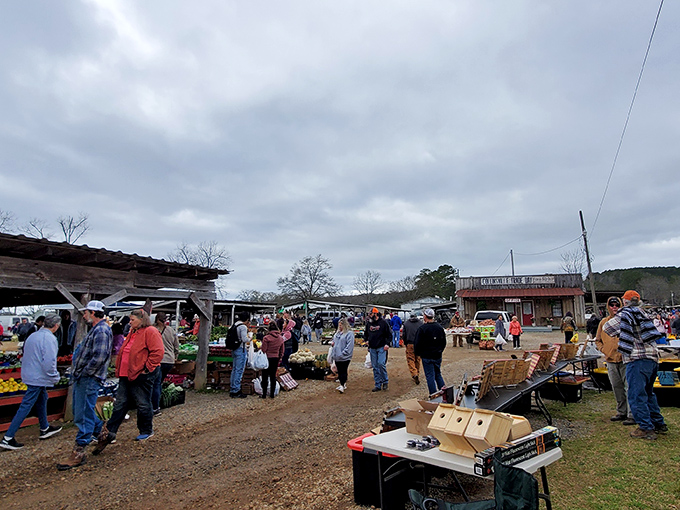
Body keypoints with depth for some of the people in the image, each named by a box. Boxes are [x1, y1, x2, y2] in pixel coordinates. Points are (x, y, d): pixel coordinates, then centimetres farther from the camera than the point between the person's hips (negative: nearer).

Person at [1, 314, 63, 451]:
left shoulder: (33, 336, 9)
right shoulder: (49, 338, -19)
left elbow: (25, 357, 19)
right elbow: (49, 362, -24)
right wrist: (55, 377, -12)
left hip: (29, 375, 10)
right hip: (38, 378, -10)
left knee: (42, 400, 21)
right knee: (26, 406, -4)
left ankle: (45, 429, 34)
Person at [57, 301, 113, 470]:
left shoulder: (101, 331, -18)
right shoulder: (96, 329, 16)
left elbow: (99, 358, -26)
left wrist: (84, 373, -17)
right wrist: (77, 372, 16)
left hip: (89, 380, -11)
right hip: (82, 379, 11)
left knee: (83, 415, -4)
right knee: (80, 411, 20)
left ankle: (79, 452, 4)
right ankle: (101, 433, 34)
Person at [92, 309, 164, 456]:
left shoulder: (150, 332, -13)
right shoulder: (133, 332, 17)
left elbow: (157, 352, -20)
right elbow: (124, 352, 27)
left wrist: (147, 368, -18)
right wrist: (119, 369, 18)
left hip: (141, 376, -9)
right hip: (127, 375, 9)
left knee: (143, 404, 4)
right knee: (120, 404, 11)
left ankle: (146, 431, 21)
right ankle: (109, 432, 18)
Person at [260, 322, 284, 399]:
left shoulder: (266, 338, -15)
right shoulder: (281, 338, 1)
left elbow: (263, 350, -11)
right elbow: (282, 351, 9)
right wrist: (279, 360, 18)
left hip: (267, 358, -4)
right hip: (276, 359, 4)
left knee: (265, 376, 5)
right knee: (273, 376, 12)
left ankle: (264, 394, 9)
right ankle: (272, 394, 16)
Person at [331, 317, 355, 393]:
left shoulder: (349, 333, -12)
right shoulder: (337, 332, 14)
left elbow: (349, 345, -18)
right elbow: (334, 340, 29)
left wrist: (342, 353, -22)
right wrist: (332, 342, 5)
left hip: (344, 357, -8)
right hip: (337, 357, 8)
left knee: (343, 371, -6)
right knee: (339, 371, 14)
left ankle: (343, 386, -7)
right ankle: (342, 383, 24)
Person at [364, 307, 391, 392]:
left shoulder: (383, 322, -5)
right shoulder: (368, 323, 8)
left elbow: (389, 335, 0)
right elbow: (365, 333, 22)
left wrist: (387, 344, -11)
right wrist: (366, 340, 4)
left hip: (381, 347, -5)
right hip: (372, 348, 5)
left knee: (381, 364, -15)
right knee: (375, 367, 7)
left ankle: (385, 381, 7)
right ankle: (377, 385, 14)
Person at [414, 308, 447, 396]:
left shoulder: (422, 329, -16)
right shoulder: (440, 327, 4)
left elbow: (417, 343, -13)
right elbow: (444, 342, 13)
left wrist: (417, 353, 3)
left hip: (427, 357, -6)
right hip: (438, 356, 6)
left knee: (430, 376, 2)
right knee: (438, 374, 18)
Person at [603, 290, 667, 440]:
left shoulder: (626, 313, -7)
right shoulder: (642, 314, 17)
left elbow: (607, 327, -8)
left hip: (638, 359, -9)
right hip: (653, 357, 9)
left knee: (636, 395, -3)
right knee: (647, 393, 22)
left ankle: (646, 428, -1)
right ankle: (659, 424, 28)